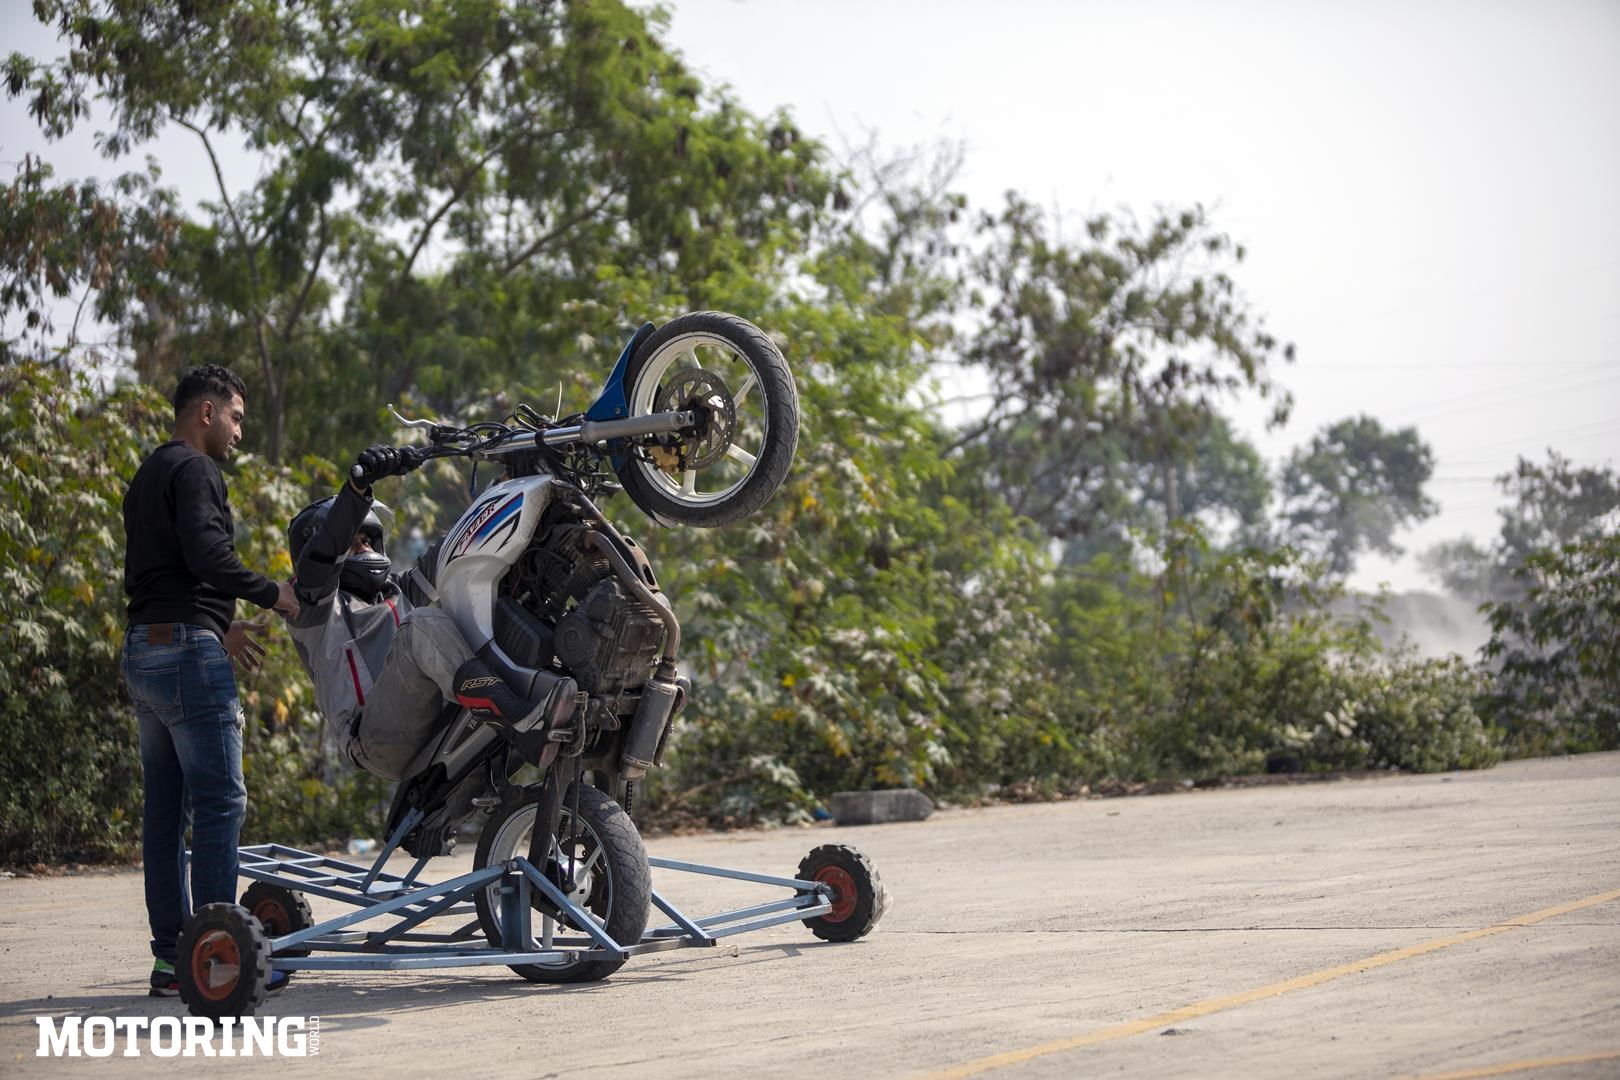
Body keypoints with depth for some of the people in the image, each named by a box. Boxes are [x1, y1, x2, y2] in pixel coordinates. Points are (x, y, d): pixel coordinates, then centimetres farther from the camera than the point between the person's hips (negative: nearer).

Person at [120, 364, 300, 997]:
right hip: (188, 650, -10)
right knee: (219, 801, -9)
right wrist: (273, 594, -12)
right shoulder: (194, 470, -8)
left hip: (144, 650, 10)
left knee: (165, 806, 8)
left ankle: (171, 956, 10)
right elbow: (207, 553, -22)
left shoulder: (146, 476, 23)